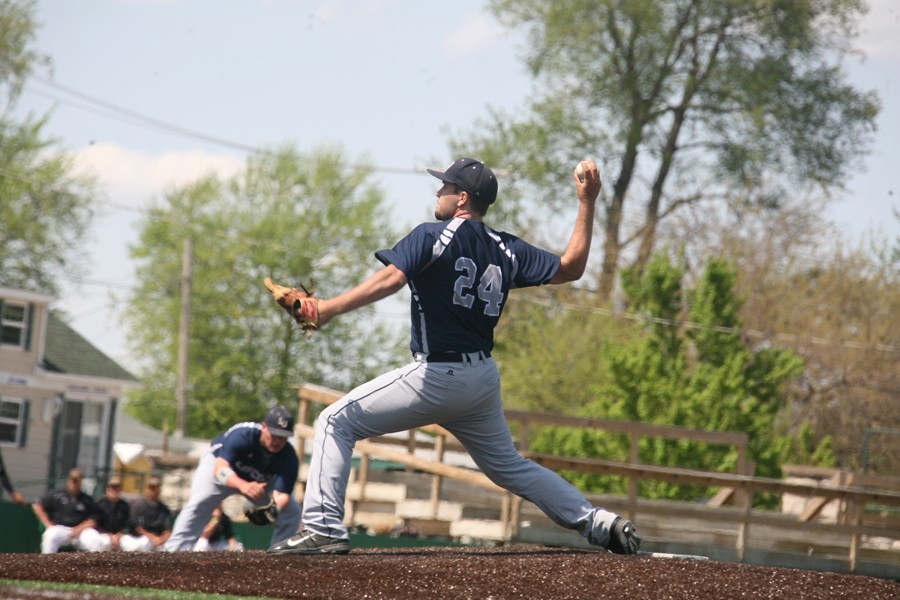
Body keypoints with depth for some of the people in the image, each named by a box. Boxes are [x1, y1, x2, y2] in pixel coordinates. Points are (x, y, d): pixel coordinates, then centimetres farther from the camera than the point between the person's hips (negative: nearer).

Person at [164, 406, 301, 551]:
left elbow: (281, 494, -36)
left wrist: (273, 509, -61)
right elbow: (220, 469, -51)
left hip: (261, 479, 3)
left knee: (291, 511, -8)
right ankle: (175, 550, -24)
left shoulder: (289, 458, -31)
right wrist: (243, 486, -71)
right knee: (198, 503, -25)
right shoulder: (242, 435, -40)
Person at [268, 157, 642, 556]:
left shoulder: (433, 237, -9)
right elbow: (570, 268, 11)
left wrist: (329, 309, -29)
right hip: (484, 380, 7)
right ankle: (599, 522, 15)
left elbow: (391, 279, -23)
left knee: (335, 422, 1)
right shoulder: (507, 249, 8)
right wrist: (587, 203, 13)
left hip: (436, 376, -7)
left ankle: (323, 529, -11)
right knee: (507, 464, 24)